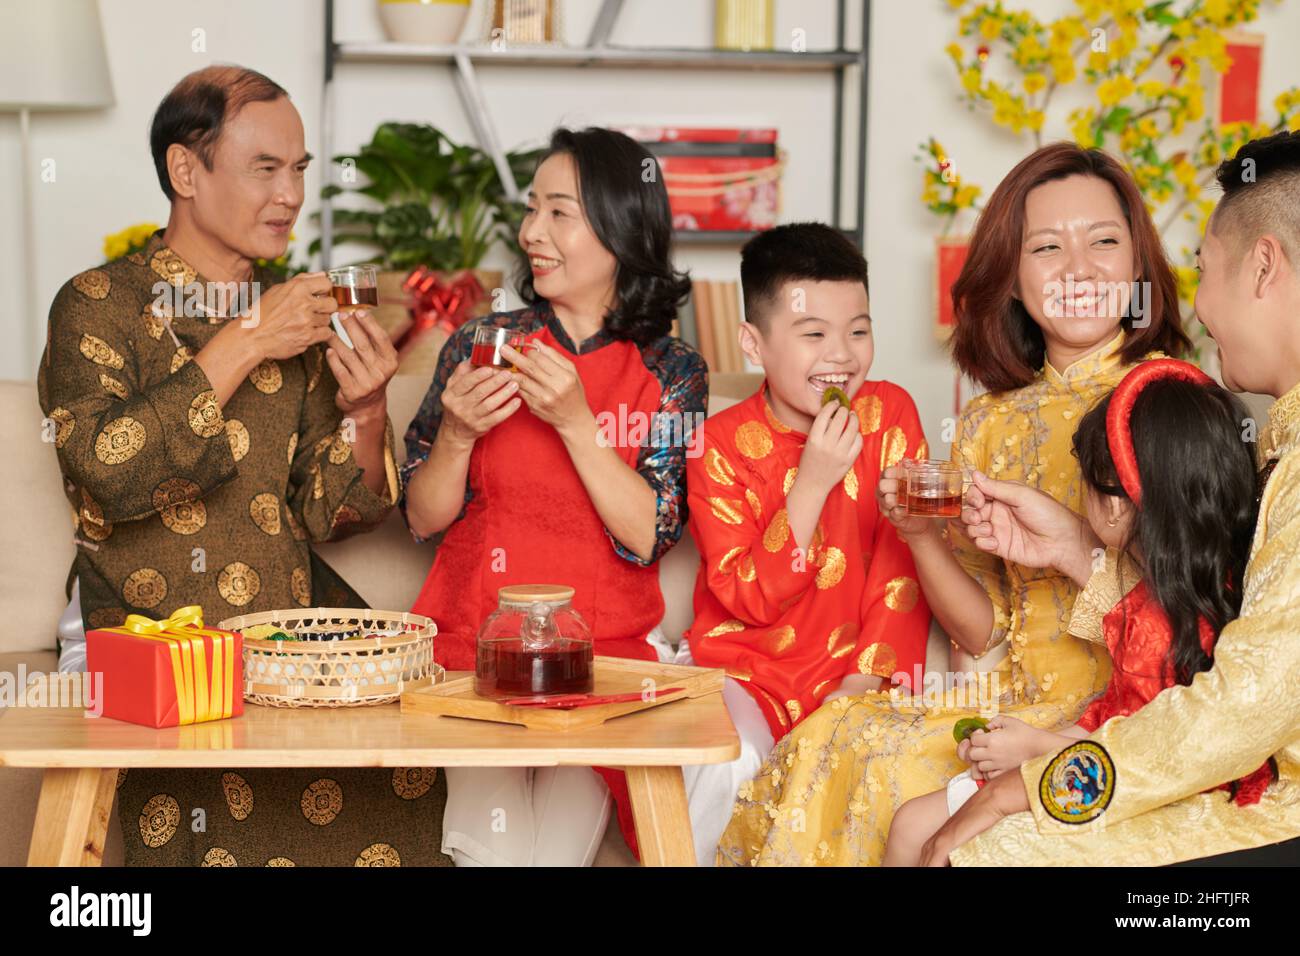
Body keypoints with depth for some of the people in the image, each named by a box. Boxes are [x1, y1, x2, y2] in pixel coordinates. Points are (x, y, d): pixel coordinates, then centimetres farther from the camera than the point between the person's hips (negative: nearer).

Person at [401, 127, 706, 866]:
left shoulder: (671, 372, 2)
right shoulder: (481, 344, 4)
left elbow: (648, 536, -10)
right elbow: (424, 519, 6)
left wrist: (574, 420, -18)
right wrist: (456, 436, -13)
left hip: (603, 650, -1)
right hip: (475, 639, 1)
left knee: (559, 840, -18)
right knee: (493, 842, -18)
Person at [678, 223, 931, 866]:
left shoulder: (890, 414, -2)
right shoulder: (722, 443, -7)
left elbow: (904, 562, -2)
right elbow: (750, 599, -15)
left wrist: (864, 679, -12)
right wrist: (812, 481, -23)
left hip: (849, 672, 2)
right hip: (742, 665, -2)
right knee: (727, 764, -30)